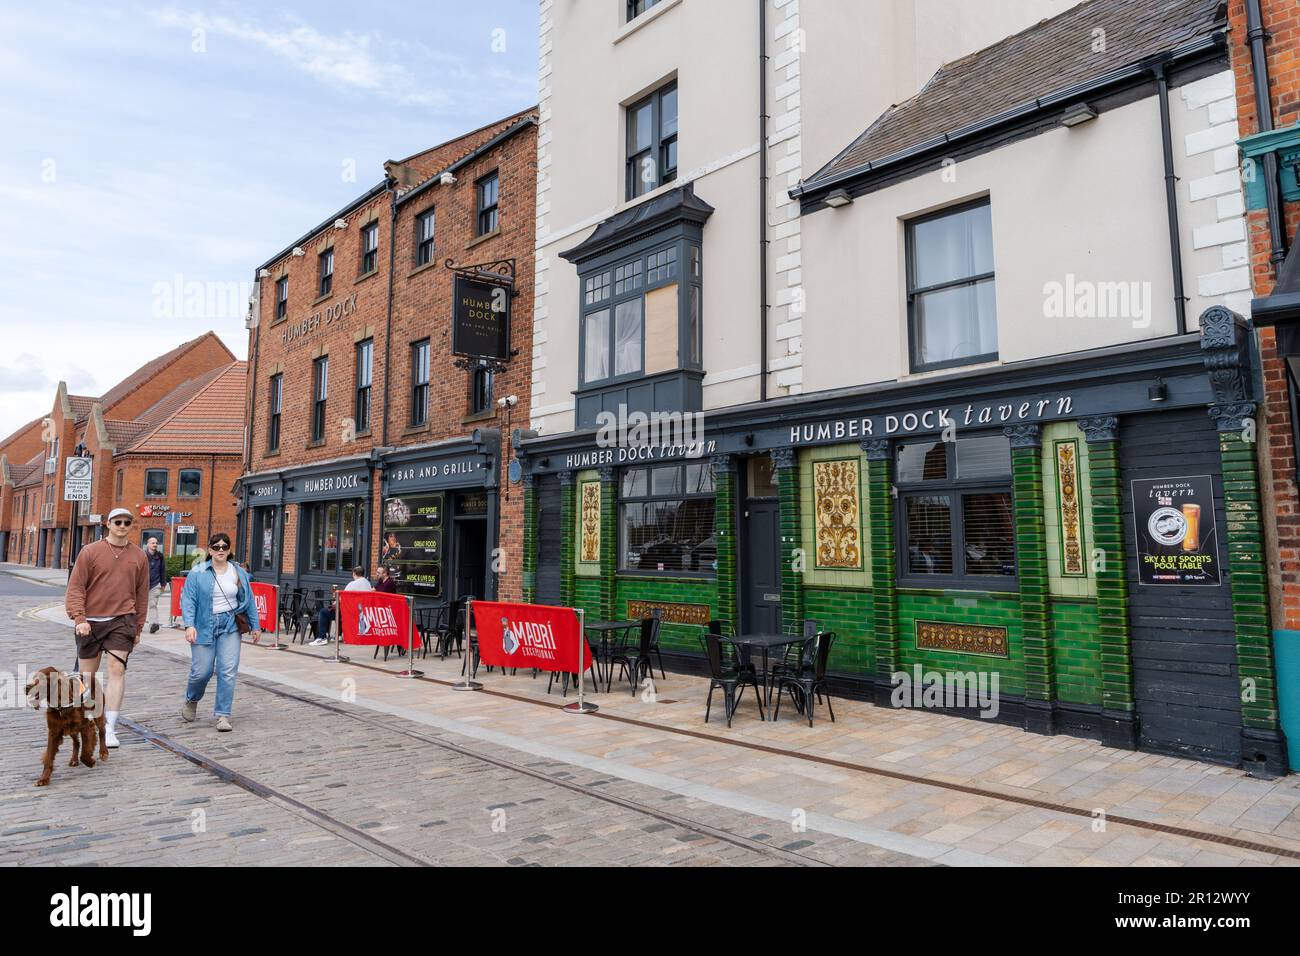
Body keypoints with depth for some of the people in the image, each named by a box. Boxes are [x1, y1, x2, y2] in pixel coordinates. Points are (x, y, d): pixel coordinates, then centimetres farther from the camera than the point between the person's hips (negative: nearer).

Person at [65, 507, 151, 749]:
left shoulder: (139, 556, 5)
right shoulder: (90, 552, -1)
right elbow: (75, 586, -3)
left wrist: (138, 628, 12)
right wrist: (79, 618, -14)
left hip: (122, 621, 0)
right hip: (90, 621, 0)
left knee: (117, 669, -10)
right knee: (88, 673, 11)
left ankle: (110, 729, -7)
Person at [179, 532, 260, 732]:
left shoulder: (239, 573, 8)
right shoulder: (197, 573, -1)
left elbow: (249, 601, 12)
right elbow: (188, 600, -6)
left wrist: (255, 626, 13)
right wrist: (189, 625, -18)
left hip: (230, 626, 2)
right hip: (204, 626, -2)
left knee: (228, 672, -5)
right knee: (201, 671, 3)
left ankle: (223, 715, 4)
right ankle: (191, 700, 36)